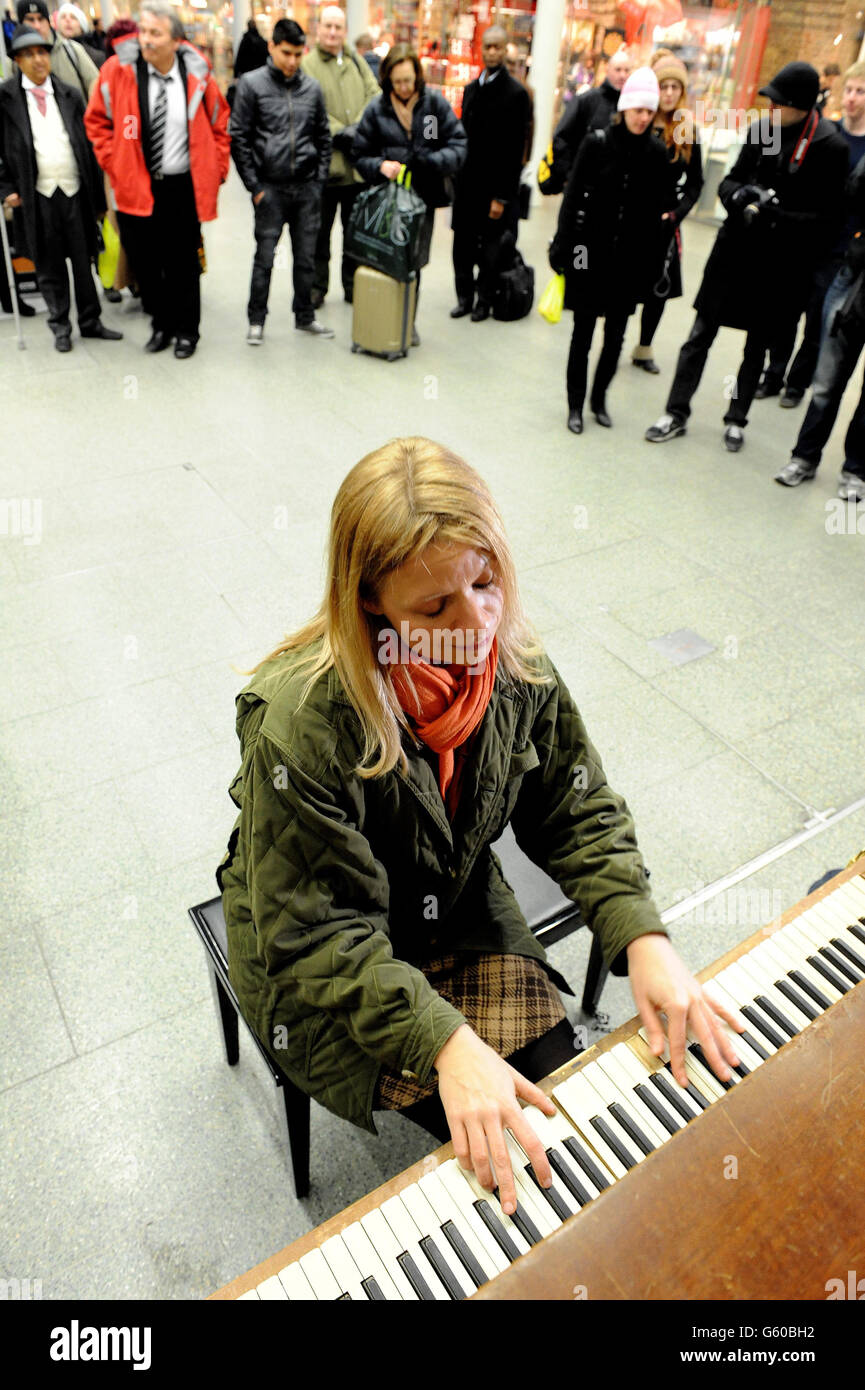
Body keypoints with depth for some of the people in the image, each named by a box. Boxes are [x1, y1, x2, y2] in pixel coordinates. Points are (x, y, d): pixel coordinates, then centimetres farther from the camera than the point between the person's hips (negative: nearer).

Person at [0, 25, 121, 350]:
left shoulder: (70, 95, 9)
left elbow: (87, 145, 9)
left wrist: (96, 195, 5)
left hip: (75, 191, 2)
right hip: (36, 197, -2)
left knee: (83, 262, 8)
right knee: (49, 266, 5)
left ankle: (90, 321, 20)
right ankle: (60, 327, 15)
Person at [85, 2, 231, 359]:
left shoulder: (197, 75, -4)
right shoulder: (118, 70, -6)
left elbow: (219, 125, 11)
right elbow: (97, 121, 5)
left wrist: (217, 169, 3)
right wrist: (115, 165, -2)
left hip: (184, 187, -1)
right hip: (135, 187, 1)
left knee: (183, 264, 6)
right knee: (144, 263, 5)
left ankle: (187, 330, 21)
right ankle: (161, 324, 24)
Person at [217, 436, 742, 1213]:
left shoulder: (516, 665, -16)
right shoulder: (299, 726, -34)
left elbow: (577, 813, -6)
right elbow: (315, 936, -27)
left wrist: (642, 937, -20)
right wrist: (446, 1043, -35)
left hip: (462, 916, 5)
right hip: (325, 970, -4)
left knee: (562, 1088, -2)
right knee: (506, 1144, -9)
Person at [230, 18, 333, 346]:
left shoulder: (312, 88, 8)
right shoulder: (252, 84, -1)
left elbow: (323, 138, 14)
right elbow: (239, 138, -2)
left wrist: (320, 180, 5)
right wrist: (254, 186, -8)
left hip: (307, 188, 3)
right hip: (270, 187, -3)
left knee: (306, 257, 8)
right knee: (264, 257, -1)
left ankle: (305, 316, 21)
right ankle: (256, 321, 10)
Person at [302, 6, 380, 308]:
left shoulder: (356, 61, 14)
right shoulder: (308, 64, -2)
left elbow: (375, 94, 5)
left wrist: (359, 126, -11)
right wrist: (340, 132, -18)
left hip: (359, 162, 4)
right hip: (325, 163, -4)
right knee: (320, 230, 5)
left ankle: (354, 286, 22)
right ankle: (317, 287, 15)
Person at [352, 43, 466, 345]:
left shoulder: (435, 104, -1)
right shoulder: (376, 110, -1)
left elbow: (458, 144, -2)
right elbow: (360, 155, 2)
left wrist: (432, 160, -20)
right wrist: (380, 166, -19)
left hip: (424, 197, 1)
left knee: (415, 261, 8)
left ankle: (408, 323, 22)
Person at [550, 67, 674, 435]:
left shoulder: (656, 152, 3)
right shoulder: (597, 143, -4)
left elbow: (660, 211, 5)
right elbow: (572, 197, -4)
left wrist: (654, 263, 1)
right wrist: (562, 249, -9)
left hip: (630, 260, 2)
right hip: (591, 253, -2)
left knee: (615, 335, 8)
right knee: (583, 332, 3)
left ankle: (599, 399, 24)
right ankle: (575, 405, 15)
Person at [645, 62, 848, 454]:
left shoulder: (829, 146, -12)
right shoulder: (761, 129, 1)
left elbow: (828, 219, -12)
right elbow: (729, 181, 10)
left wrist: (773, 217, -22)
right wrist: (741, 196, -13)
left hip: (780, 263, -3)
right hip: (735, 249, 3)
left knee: (758, 343, 11)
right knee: (701, 333, 2)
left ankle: (736, 419, 25)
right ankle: (676, 413, 11)